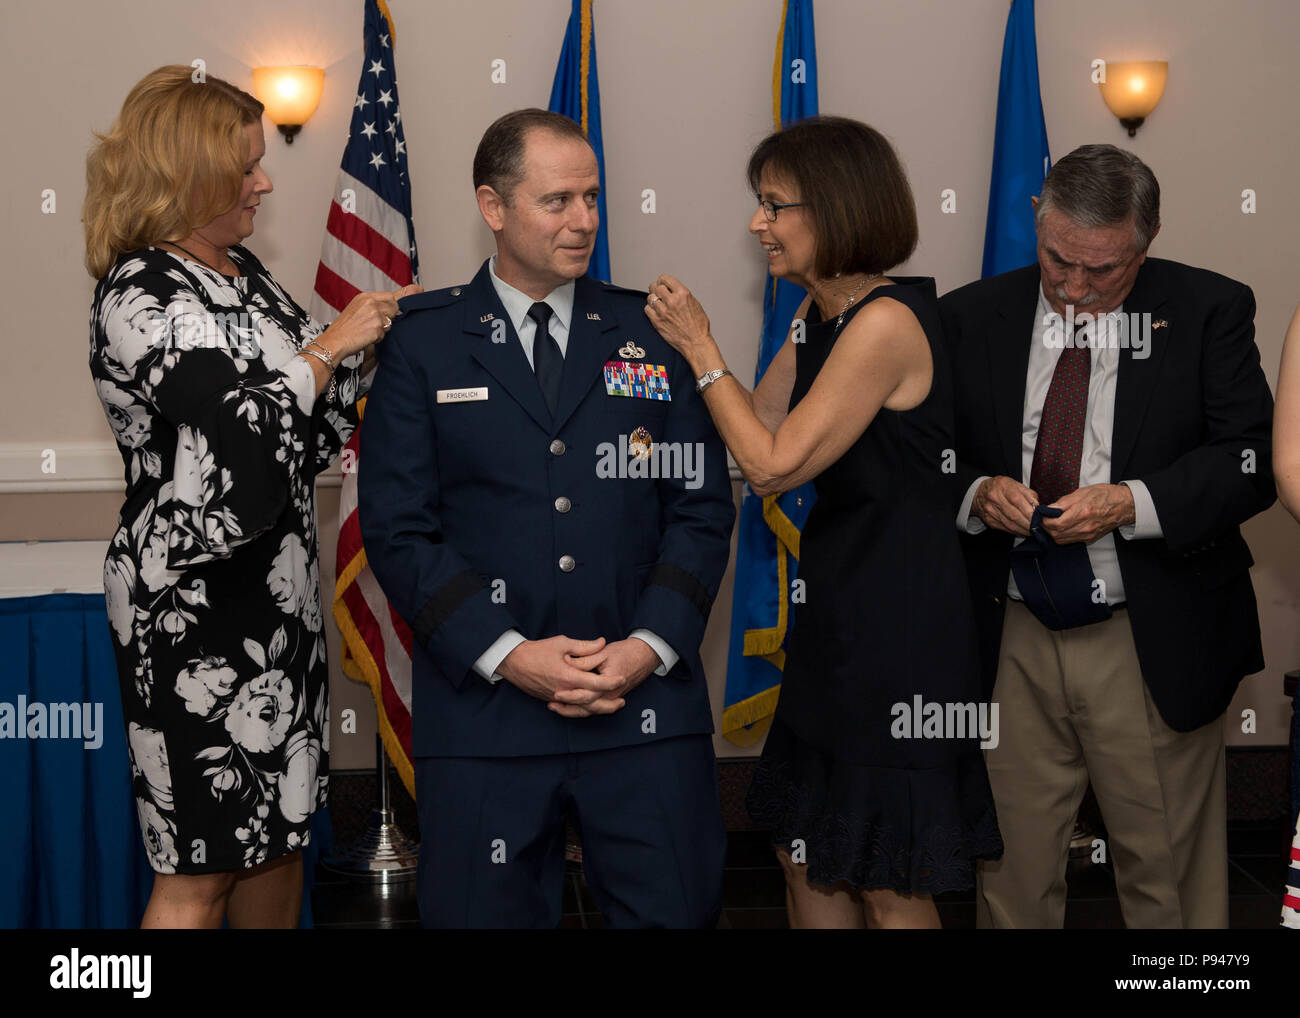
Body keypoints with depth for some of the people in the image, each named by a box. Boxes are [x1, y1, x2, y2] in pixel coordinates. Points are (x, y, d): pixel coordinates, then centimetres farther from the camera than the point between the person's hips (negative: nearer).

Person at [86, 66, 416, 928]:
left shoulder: (238, 268, 10)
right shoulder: (142, 296, -15)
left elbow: (311, 429, 14)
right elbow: (243, 426, -23)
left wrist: (373, 329, 2)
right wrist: (332, 346, -11)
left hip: (278, 590, 9)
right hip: (194, 605, -8)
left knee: (280, 824, 16)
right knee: (201, 868, 0)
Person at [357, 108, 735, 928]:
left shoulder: (654, 335, 9)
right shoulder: (424, 343, 3)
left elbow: (703, 508, 6)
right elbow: (397, 528, -2)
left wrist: (648, 646, -7)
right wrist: (509, 655, -11)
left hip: (645, 706, 2)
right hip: (484, 709, -1)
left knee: (676, 908, 3)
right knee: (486, 913, 7)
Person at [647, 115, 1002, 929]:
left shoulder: (884, 322, -21)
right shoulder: (819, 317, 8)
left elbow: (774, 465, -19)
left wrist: (701, 349, -11)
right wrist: (691, 337, 3)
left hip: (899, 619, -9)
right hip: (839, 609, 9)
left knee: (889, 886, 4)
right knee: (806, 856, 18)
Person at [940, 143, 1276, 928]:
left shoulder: (1210, 311, -1)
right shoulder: (971, 319, 4)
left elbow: (1253, 458, -7)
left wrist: (1134, 503, -20)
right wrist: (975, 494, -14)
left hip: (1154, 649, -2)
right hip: (1010, 647, 2)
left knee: (1170, 878, 7)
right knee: (1012, 873, 10)